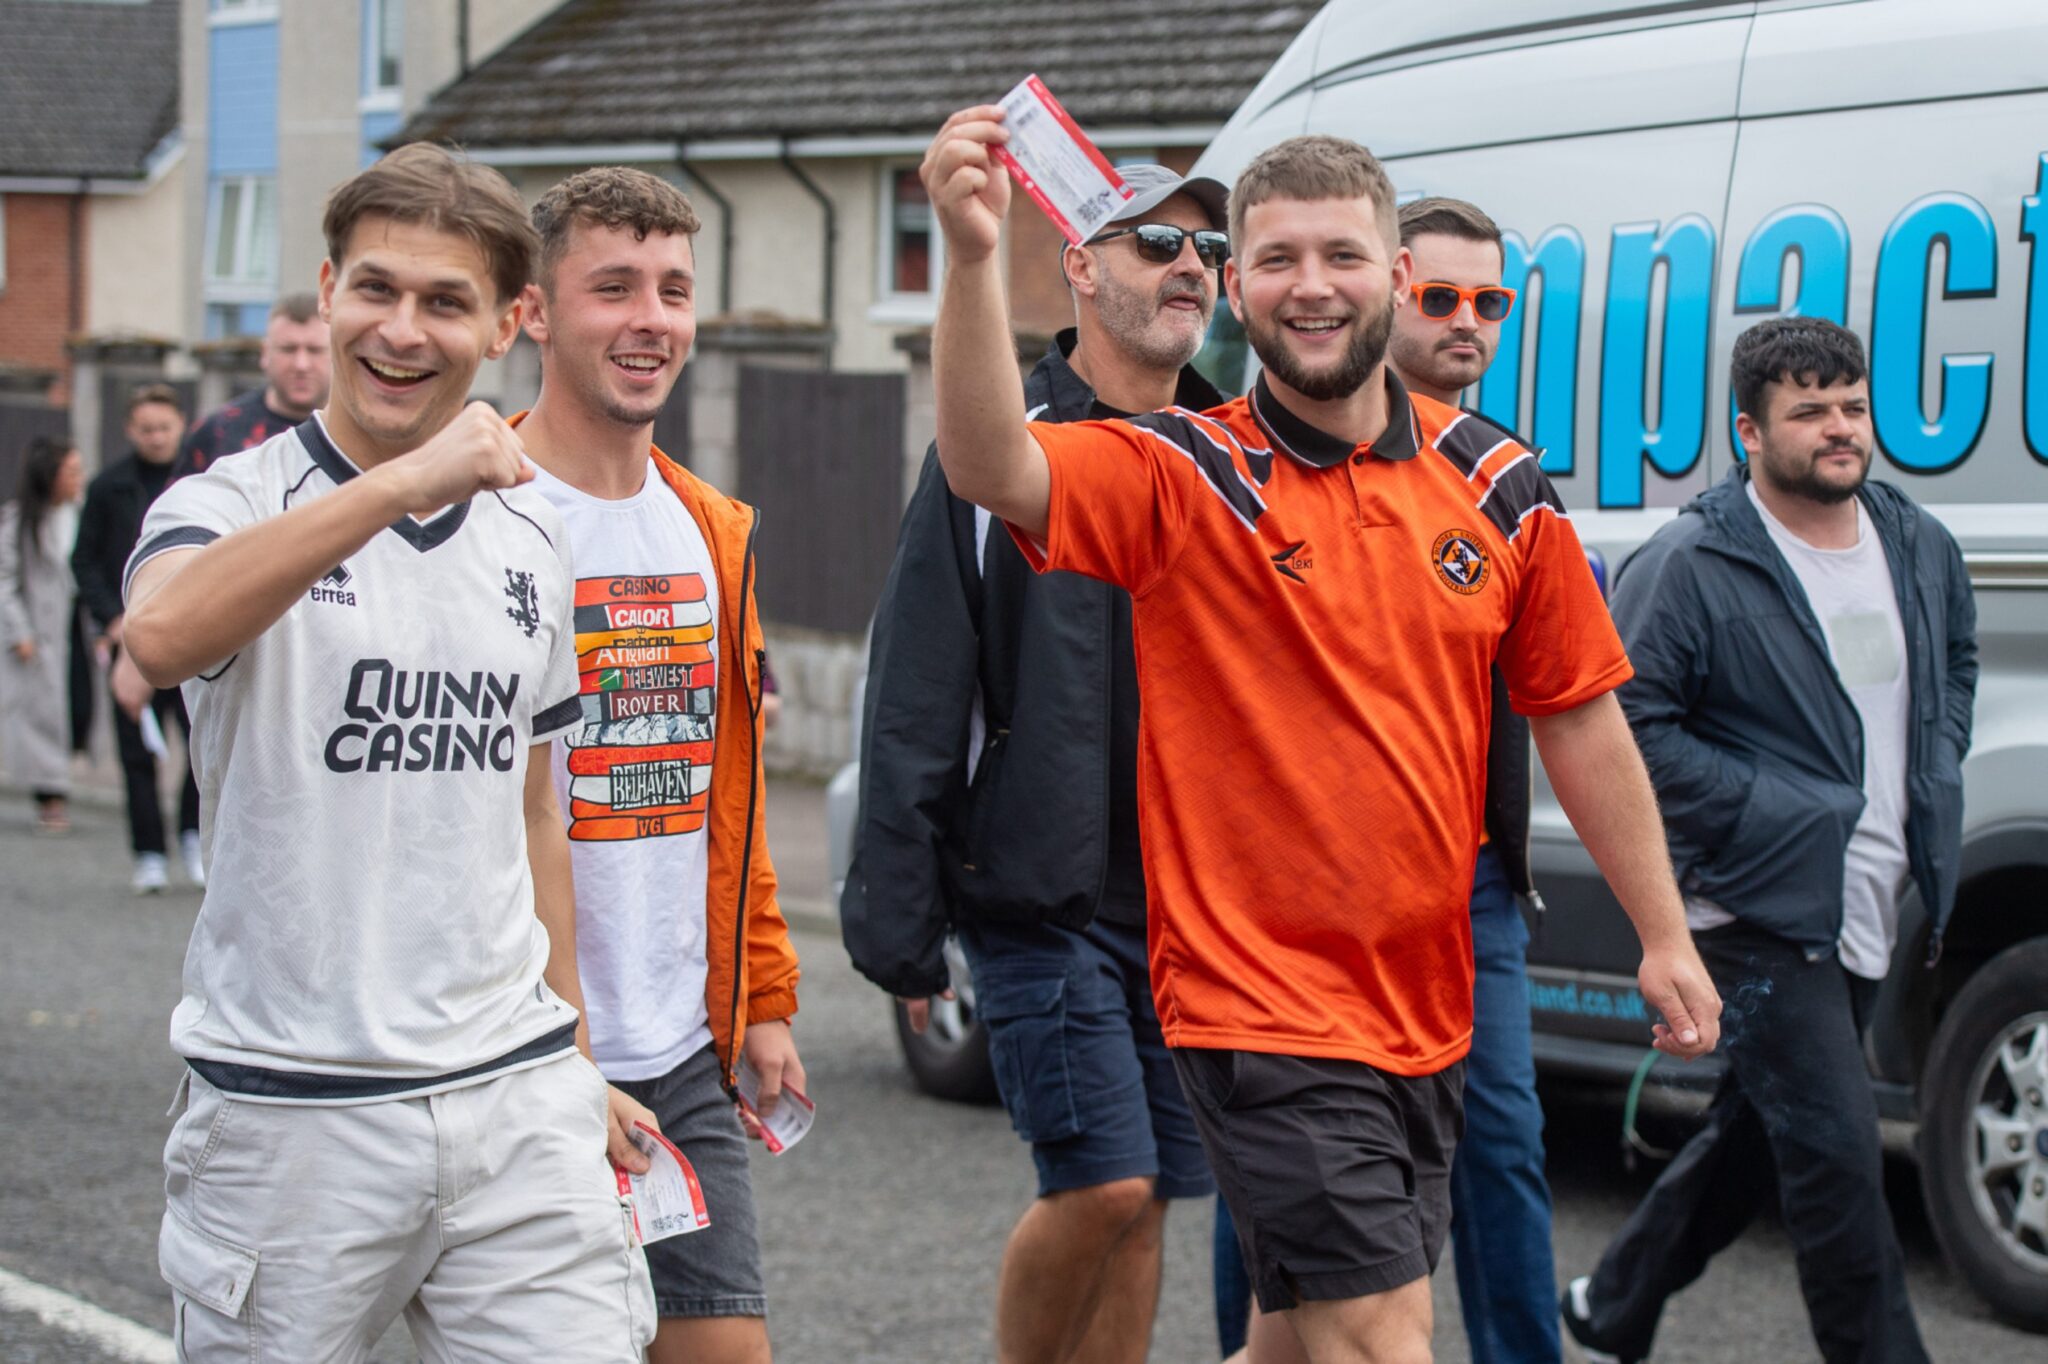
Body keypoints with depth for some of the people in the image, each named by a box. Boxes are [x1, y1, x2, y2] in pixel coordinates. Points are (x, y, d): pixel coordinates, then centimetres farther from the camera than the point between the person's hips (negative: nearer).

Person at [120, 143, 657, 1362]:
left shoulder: (532, 538, 11)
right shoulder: (240, 503, -5)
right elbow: (163, 636, -30)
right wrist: (401, 483, -36)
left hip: (513, 1099, 4)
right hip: (290, 1111, -4)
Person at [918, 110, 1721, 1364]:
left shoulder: (1501, 490, 5)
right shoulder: (1184, 478, -9)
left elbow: (1581, 718, 13)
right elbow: (991, 470, -28)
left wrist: (1664, 934, 11)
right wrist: (974, 257, -43)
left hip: (1428, 1011, 5)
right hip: (1264, 1008, -5)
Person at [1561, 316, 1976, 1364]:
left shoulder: (1921, 550, 9)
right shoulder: (1688, 567, -13)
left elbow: (1955, 667, 27)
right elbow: (1625, 724, -15)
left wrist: (1934, 783, 11)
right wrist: (1764, 811, -18)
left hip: (1869, 913, 8)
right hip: (1760, 913, -8)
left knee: (1760, 1131, 18)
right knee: (1837, 1154, -11)